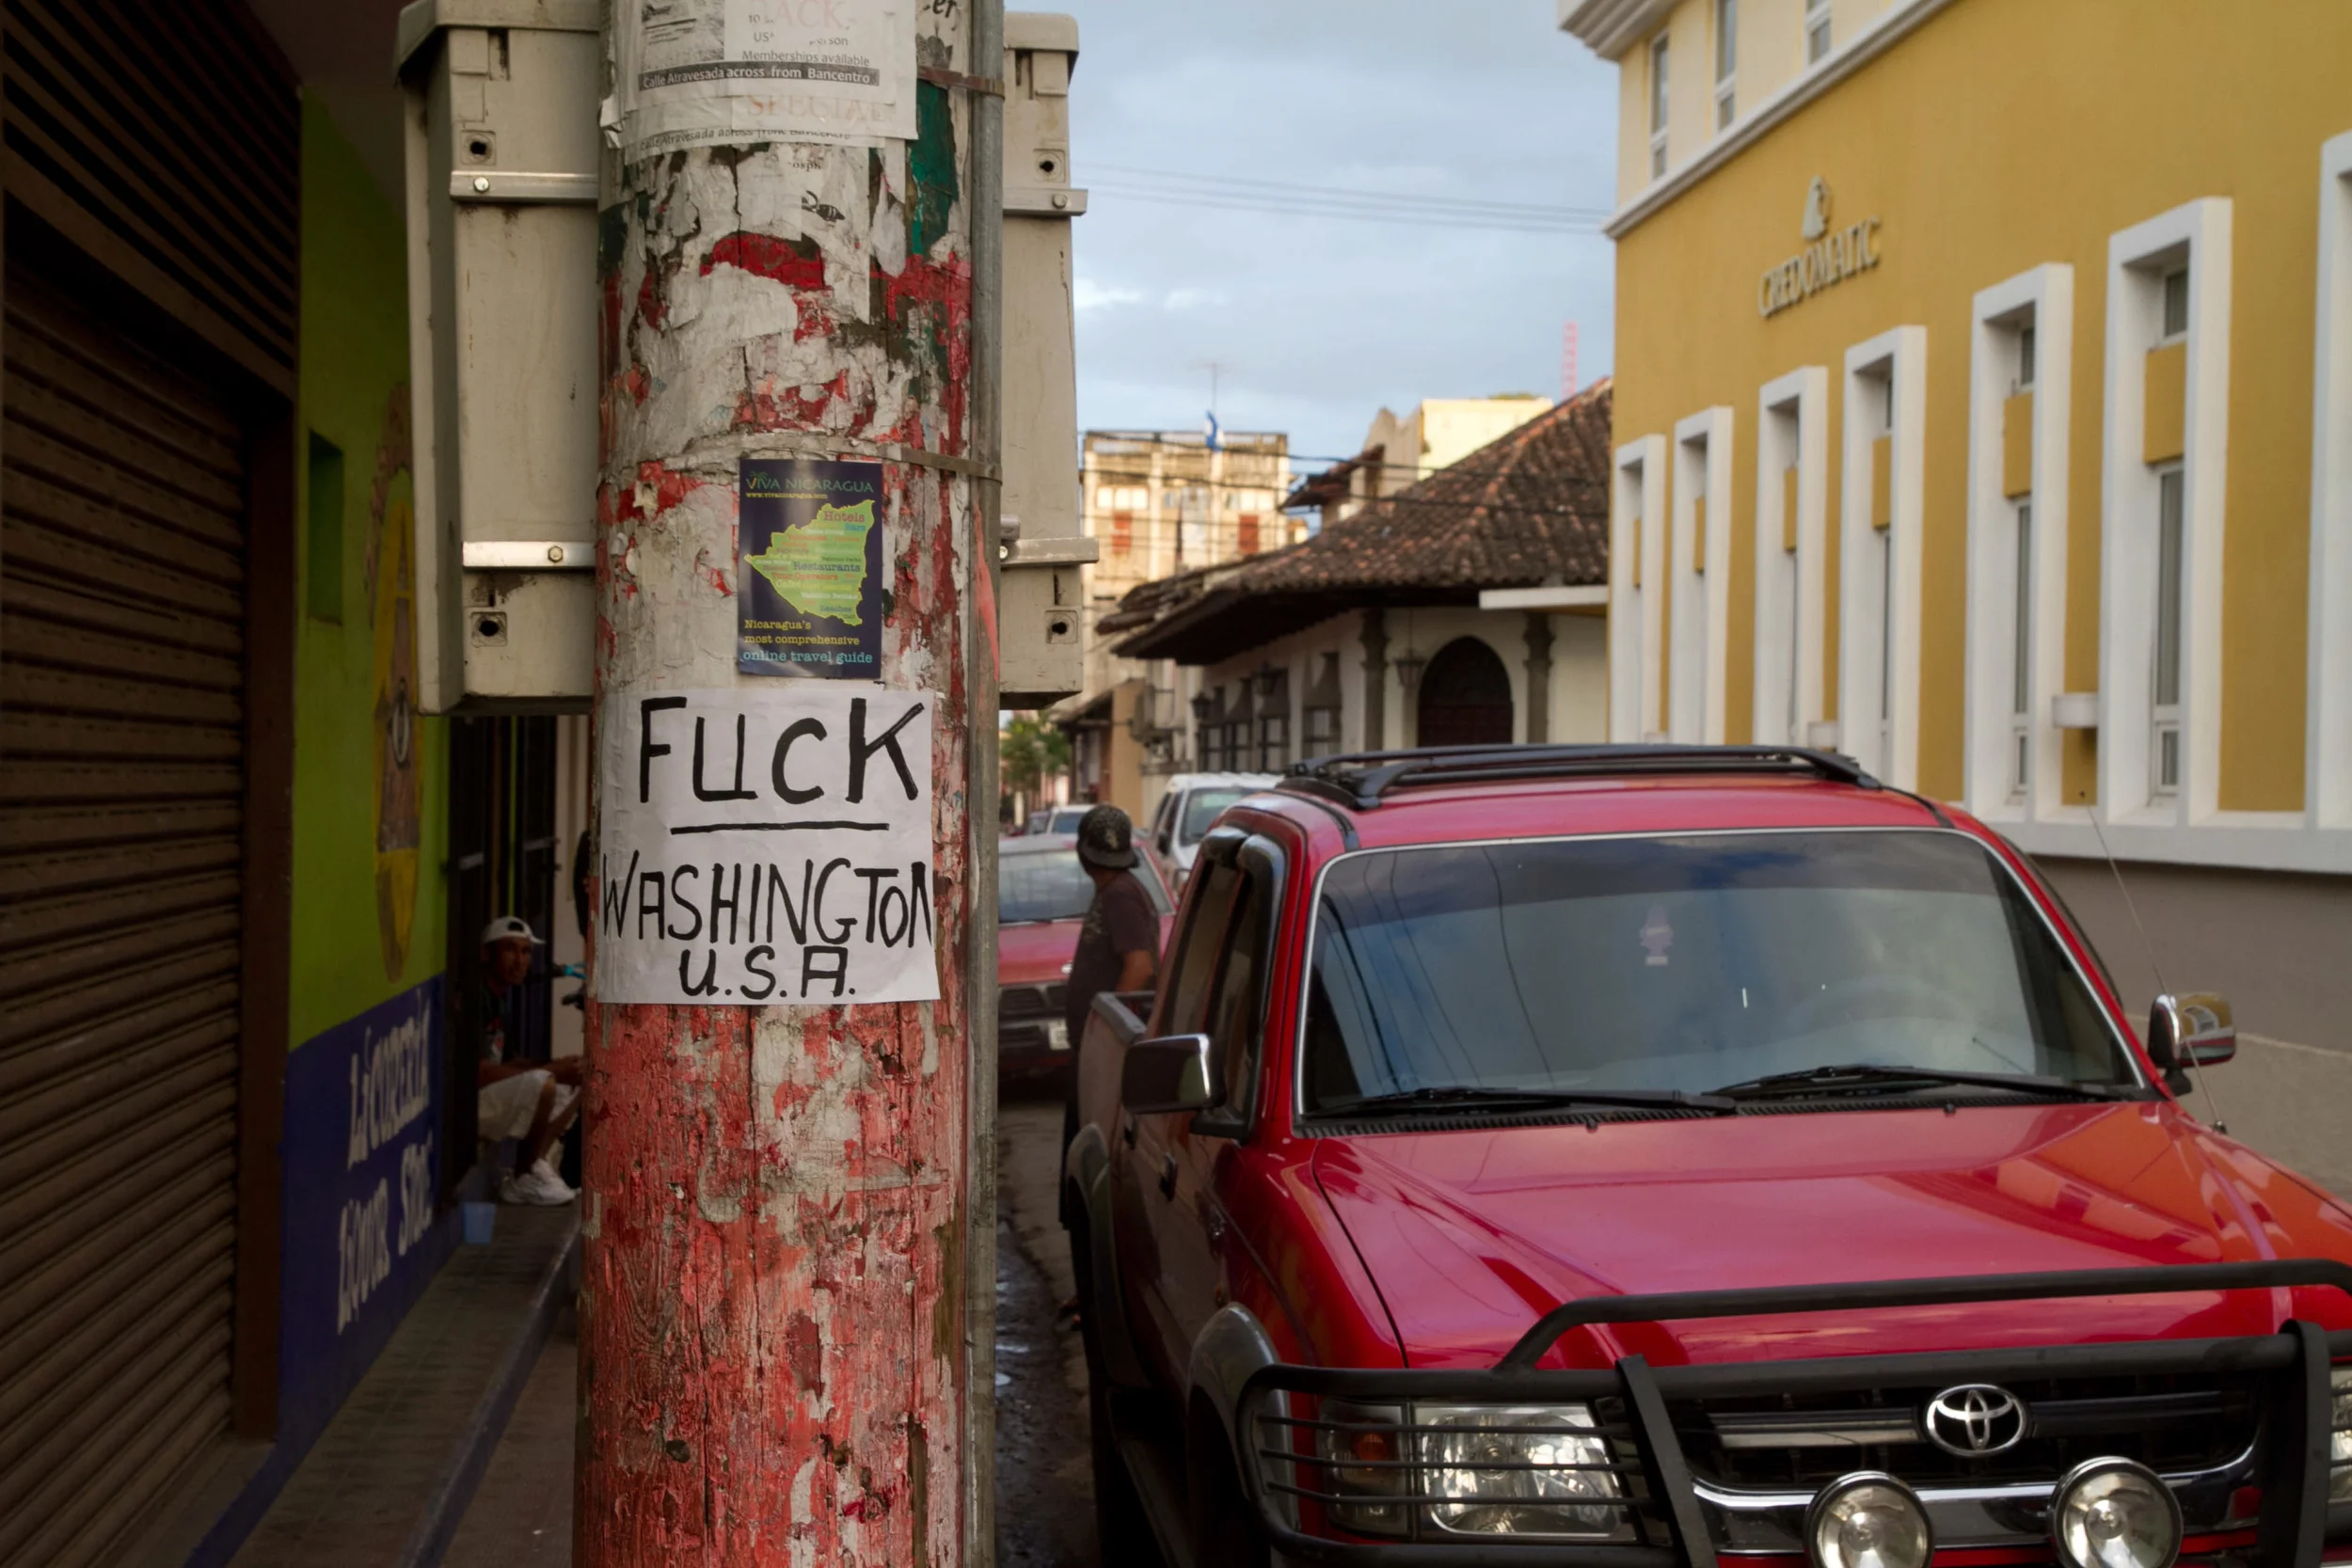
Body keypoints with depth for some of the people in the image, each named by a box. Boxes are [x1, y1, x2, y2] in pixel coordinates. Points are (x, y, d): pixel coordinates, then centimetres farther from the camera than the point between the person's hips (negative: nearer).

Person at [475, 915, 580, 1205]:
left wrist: (557, 1066, -3)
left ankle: (535, 1165, 1)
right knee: (541, 1083, -30)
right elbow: (478, 1072, -25)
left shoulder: (505, 994, 12)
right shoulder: (476, 996, -19)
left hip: (491, 1098, 10)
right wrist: (550, 1069, -23)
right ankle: (521, 1180, -13)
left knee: (574, 1083, 10)